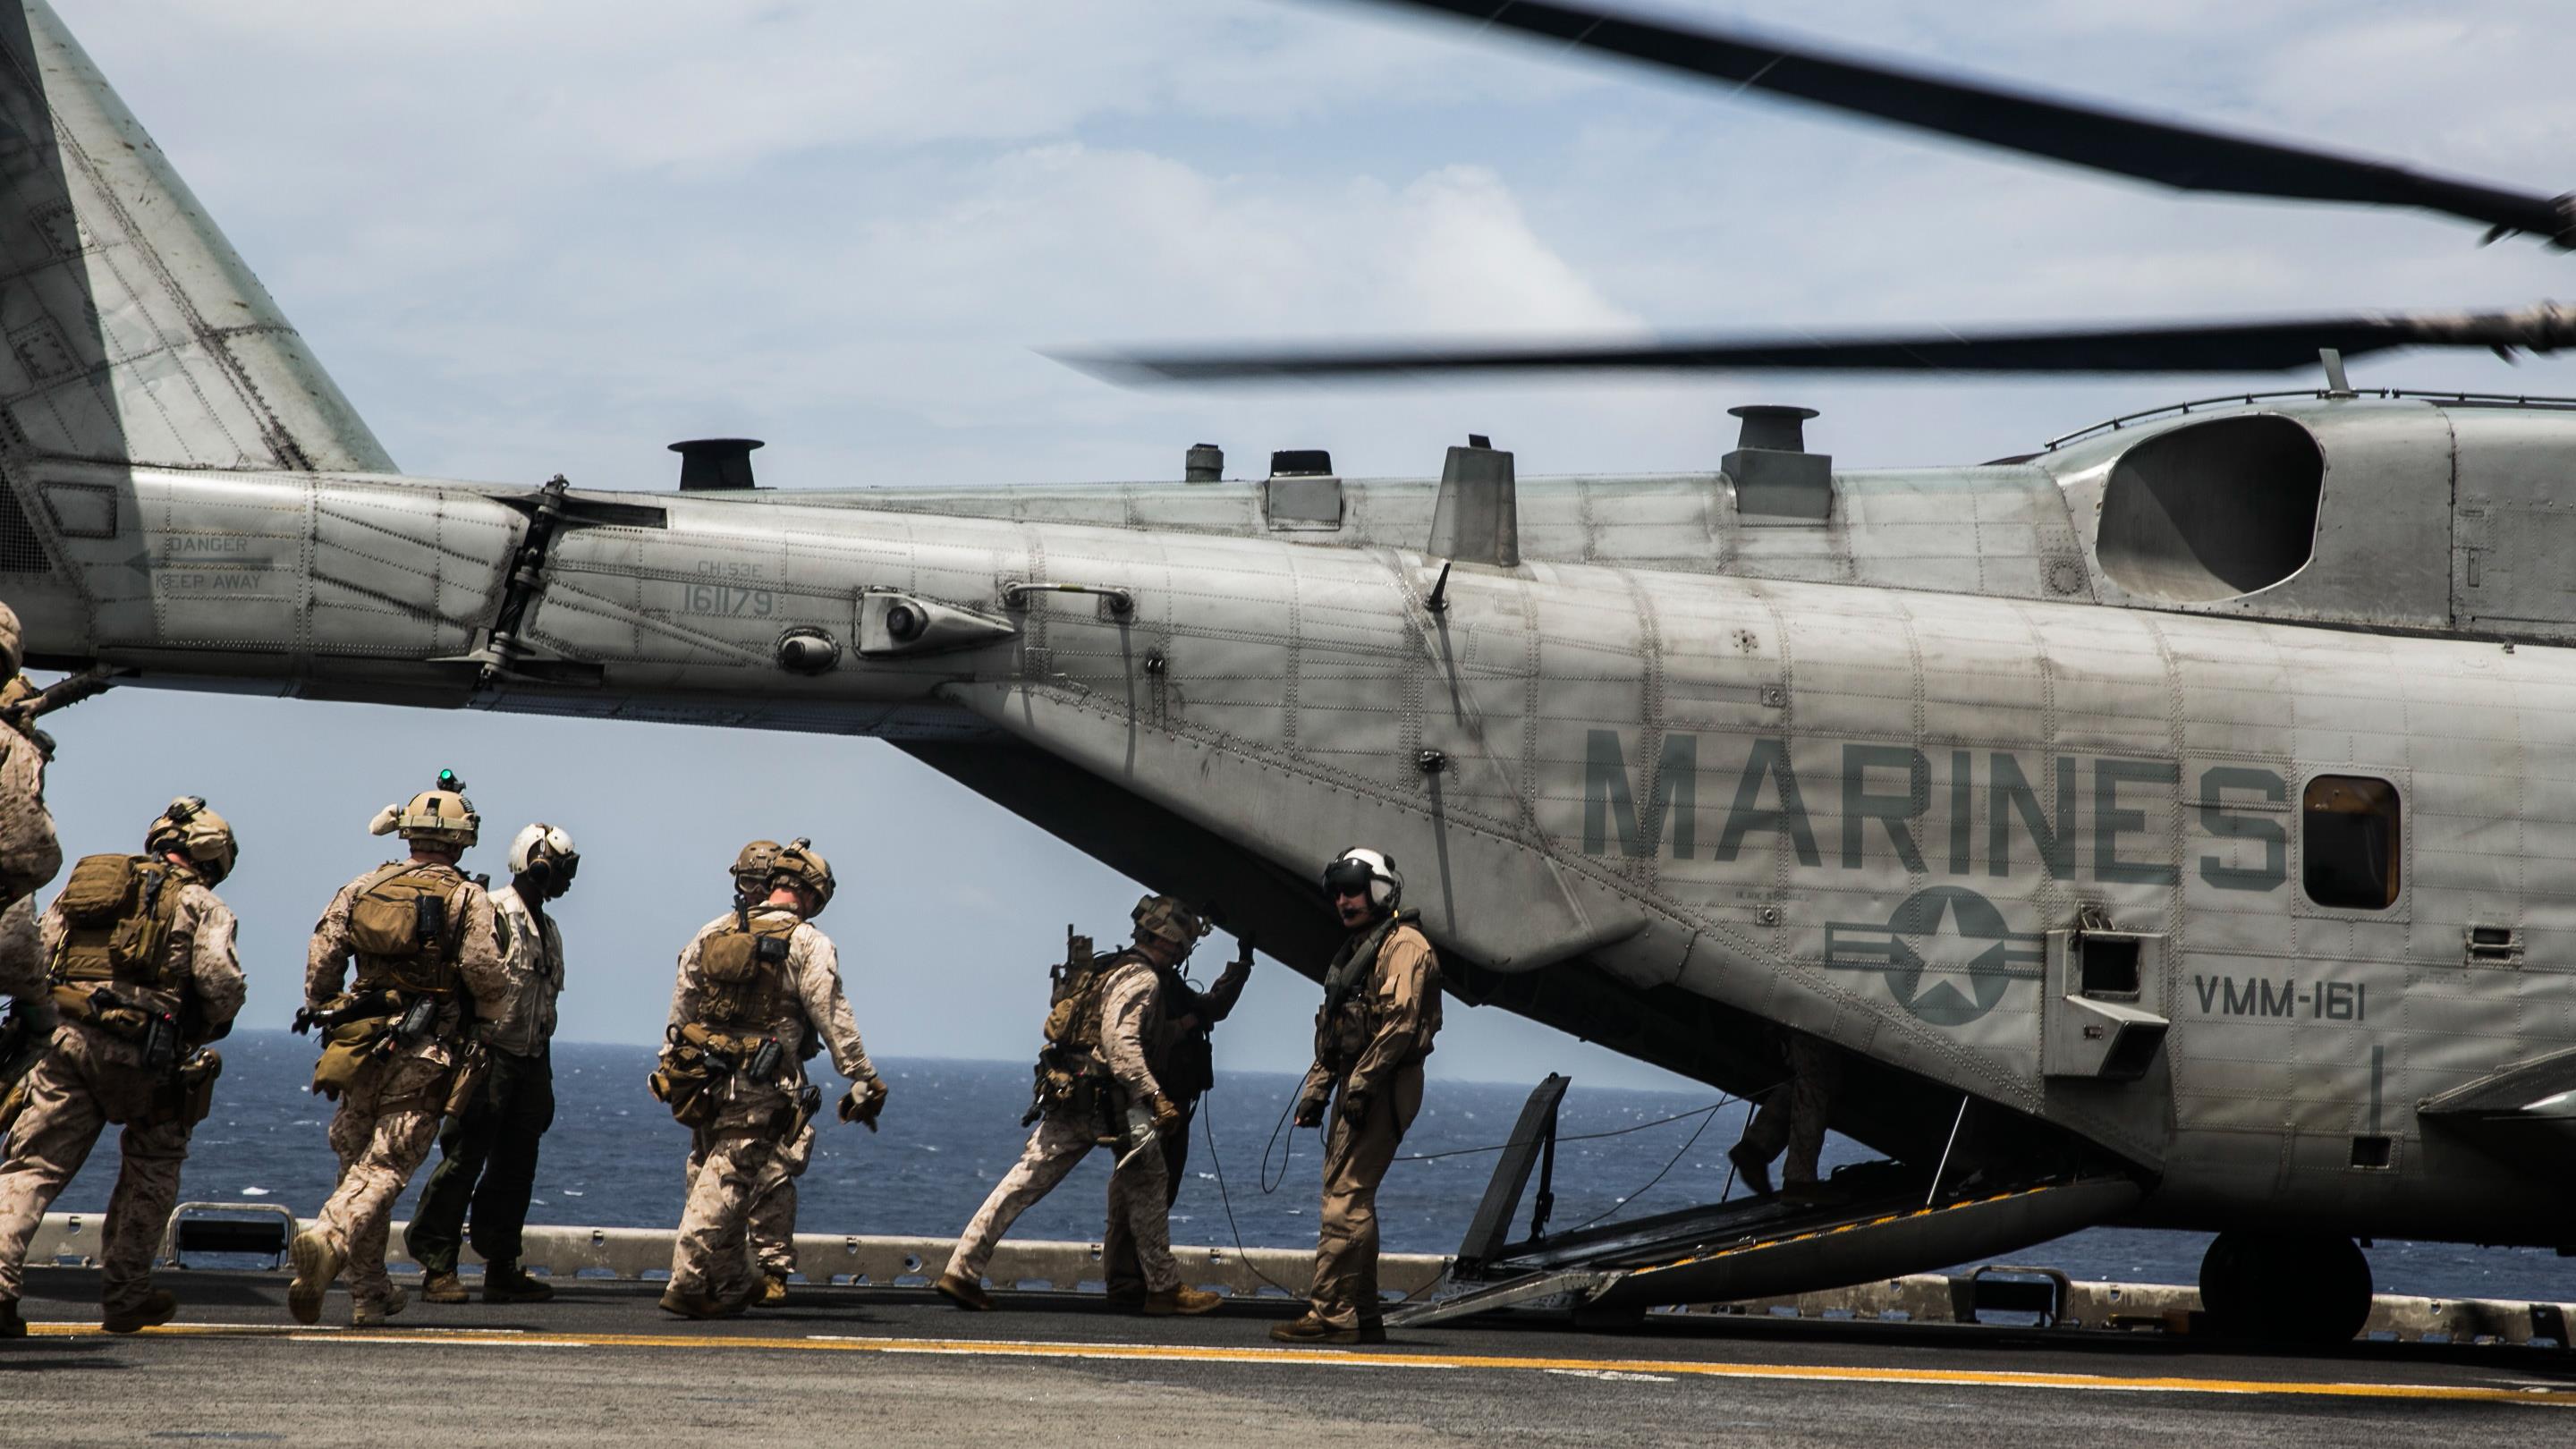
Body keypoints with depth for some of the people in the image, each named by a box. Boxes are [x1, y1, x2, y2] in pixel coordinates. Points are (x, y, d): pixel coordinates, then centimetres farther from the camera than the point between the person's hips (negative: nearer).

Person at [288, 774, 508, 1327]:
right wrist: (489, 1013, 7)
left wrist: (322, 1015, 17)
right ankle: (328, 1240, -35)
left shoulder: (362, 889, 8)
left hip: (360, 1046, 4)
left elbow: (322, 957, 3)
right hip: (426, 1055, -4)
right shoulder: (468, 900, -3)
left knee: (357, 1162, 16)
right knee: (383, 1169, -8)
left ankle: (370, 1294, 19)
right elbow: (485, 970, -13)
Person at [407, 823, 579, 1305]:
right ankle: (438, 1268, -5)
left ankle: (502, 1269, 14)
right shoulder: (493, 914, -8)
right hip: (490, 1056, -8)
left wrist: (544, 1078, 21)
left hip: (528, 1061, 8)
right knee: (464, 1160, -8)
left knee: (515, 1168, 9)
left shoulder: (546, 927, 19)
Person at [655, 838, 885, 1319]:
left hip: (702, 1081, 6)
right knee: (727, 1184, -6)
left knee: (714, 1178, 15)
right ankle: (687, 1284, -13)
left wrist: (671, 1065, 25)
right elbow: (834, 1019, -9)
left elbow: (680, 1009, 16)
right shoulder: (807, 944, -7)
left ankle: (728, 1289, 21)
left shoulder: (712, 934, 10)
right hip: (759, 1092, -6)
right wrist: (864, 1081, -5)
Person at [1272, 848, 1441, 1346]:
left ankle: (1331, 1313, -19)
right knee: (1350, 1197, 11)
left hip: (1383, 1087, -10)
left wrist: (1361, 1084, -22)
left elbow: (1400, 1022, -20)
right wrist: (1317, 1087, 16)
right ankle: (1363, 1317, 15)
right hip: (1358, 1087, 10)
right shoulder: (1356, 949, 22)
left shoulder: (1404, 945, -10)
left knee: (1346, 1197, -15)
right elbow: (1333, 1031, 24)